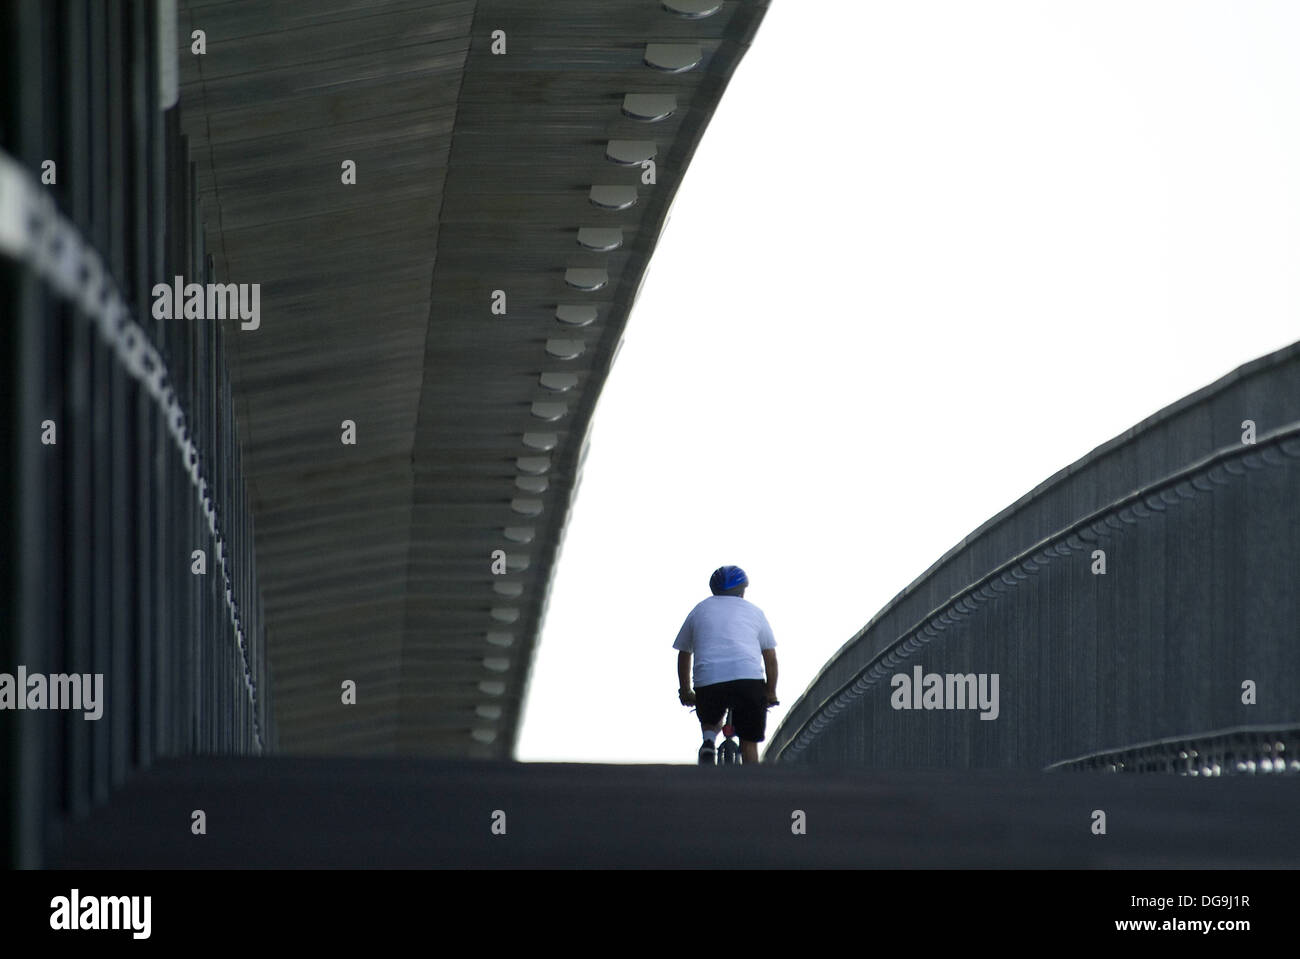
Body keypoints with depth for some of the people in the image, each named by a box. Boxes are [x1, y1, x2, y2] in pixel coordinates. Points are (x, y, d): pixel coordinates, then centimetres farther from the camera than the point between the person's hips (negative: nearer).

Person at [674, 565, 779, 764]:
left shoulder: (699, 610, 23)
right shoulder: (753, 611, 20)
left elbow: (683, 655, 26)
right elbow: (770, 657, 20)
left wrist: (685, 692, 35)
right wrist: (771, 693, 28)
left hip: (708, 680, 1)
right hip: (749, 678, -1)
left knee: (710, 720, 28)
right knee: (749, 741, 11)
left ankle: (709, 741, -2)